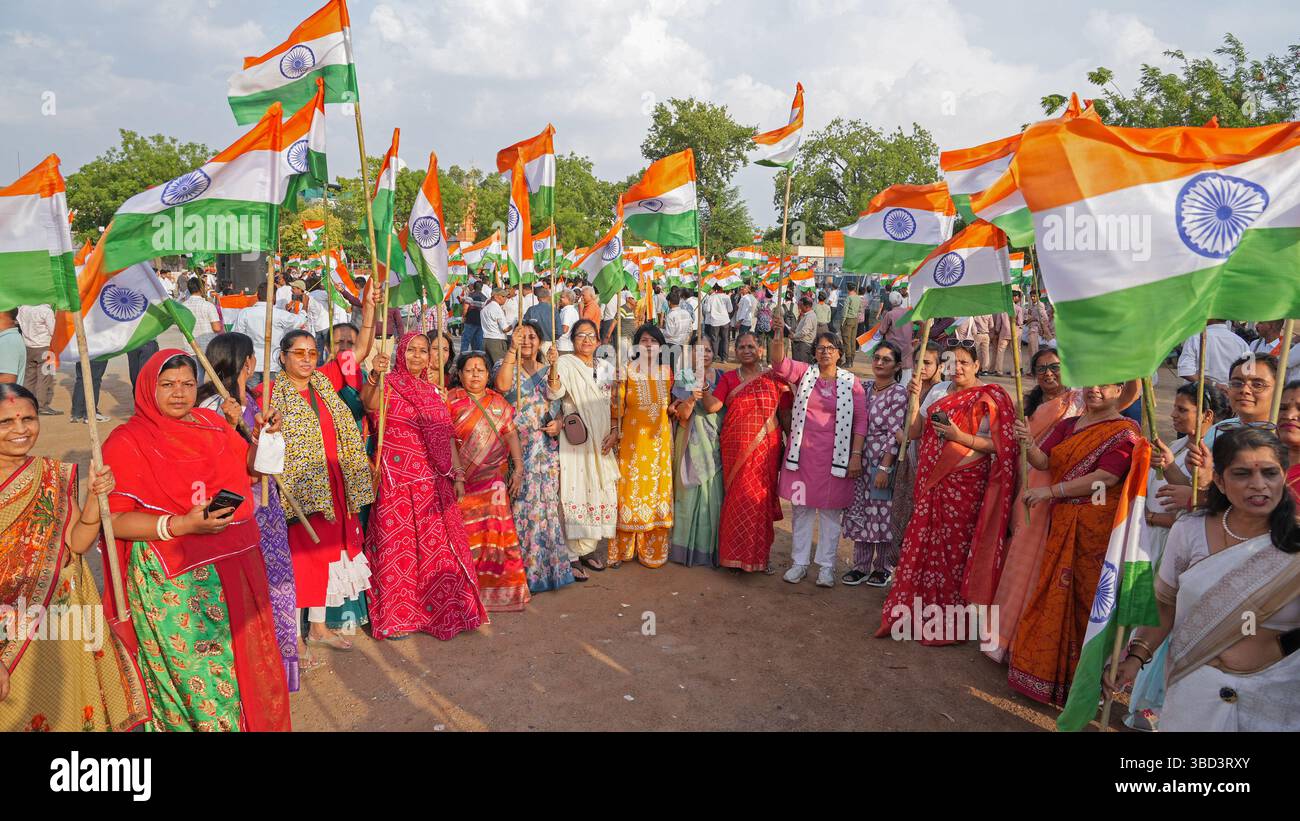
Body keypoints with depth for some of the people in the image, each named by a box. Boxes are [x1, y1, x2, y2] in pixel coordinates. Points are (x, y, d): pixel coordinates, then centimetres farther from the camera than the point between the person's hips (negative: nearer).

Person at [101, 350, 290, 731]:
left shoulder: (212, 423, 8)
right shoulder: (127, 442, -8)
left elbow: (249, 468, 21)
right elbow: (114, 520, -13)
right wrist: (181, 524, -25)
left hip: (233, 567, 5)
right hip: (173, 580, -5)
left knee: (243, 662, 12)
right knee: (202, 677, 1)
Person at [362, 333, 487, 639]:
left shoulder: (432, 392, 15)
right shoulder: (389, 384, -3)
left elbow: (446, 438, 17)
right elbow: (368, 404, -27)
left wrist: (458, 475, 11)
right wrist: (375, 376, -46)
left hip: (433, 481, 6)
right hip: (398, 479, -5)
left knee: (436, 545, 9)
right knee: (398, 545, -2)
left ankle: (440, 611, 22)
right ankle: (394, 618, 9)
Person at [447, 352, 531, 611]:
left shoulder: (498, 402, 12)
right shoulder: (452, 400, 0)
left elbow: (511, 434, 9)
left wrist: (519, 468, -1)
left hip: (494, 479, 3)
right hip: (463, 481, -3)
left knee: (496, 532, 0)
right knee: (467, 535, -1)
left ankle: (499, 588, 11)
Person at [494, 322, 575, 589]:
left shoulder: (549, 370, 14)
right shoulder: (506, 365, 3)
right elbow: (502, 385, -20)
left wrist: (558, 423, -13)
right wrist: (513, 349, -23)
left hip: (548, 447, 3)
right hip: (519, 447, -3)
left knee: (549, 502, 6)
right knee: (524, 504, -4)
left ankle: (556, 561, 17)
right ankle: (526, 567, 4)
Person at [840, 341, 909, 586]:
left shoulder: (899, 393, -11)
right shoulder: (866, 388, 8)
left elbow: (895, 433, -14)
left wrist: (884, 468, -17)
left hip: (883, 462, -6)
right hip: (861, 460, 6)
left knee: (882, 513, 4)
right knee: (859, 511, 10)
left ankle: (883, 567, 21)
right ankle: (861, 565, 23)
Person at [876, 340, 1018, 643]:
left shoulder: (989, 399, -6)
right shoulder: (939, 390, 11)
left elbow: (1000, 446, -11)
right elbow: (914, 432, 12)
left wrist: (960, 437, -19)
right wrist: (914, 398, 3)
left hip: (964, 484, -5)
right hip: (931, 480, 5)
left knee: (953, 549, 2)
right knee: (920, 544, 8)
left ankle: (948, 623, 17)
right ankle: (909, 613, 21)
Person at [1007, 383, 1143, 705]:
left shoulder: (1125, 432, -7)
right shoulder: (1067, 425, 13)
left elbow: (1106, 478, -17)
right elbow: (1043, 461, 4)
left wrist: (1052, 491, -18)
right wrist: (1028, 442, -17)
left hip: (1096, 530, -5)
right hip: (1061, 524, 6)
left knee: (1085, 596, 2)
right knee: (1053, 594, 9)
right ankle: (1045, 664, 22)